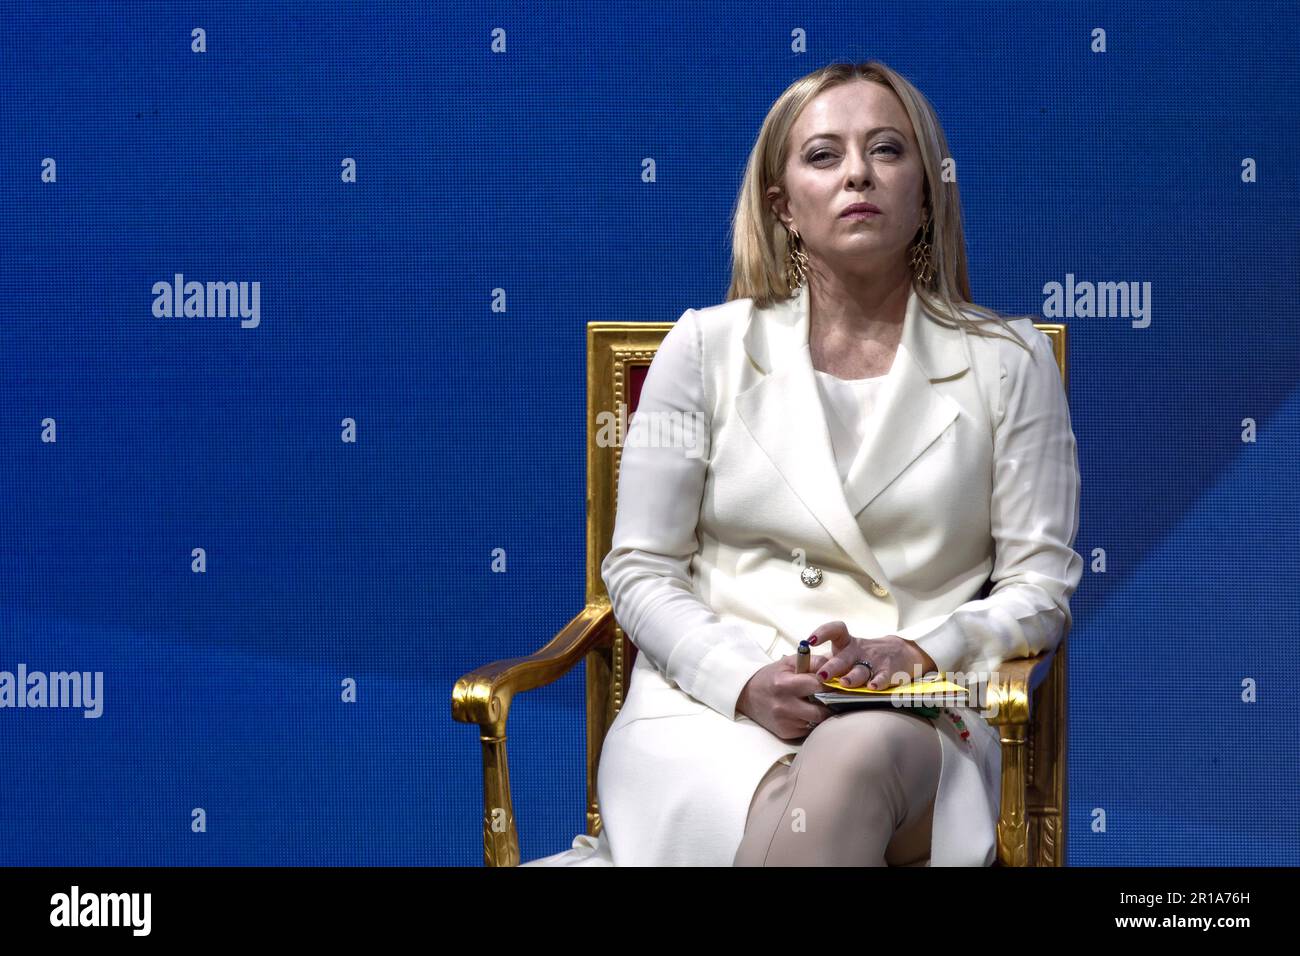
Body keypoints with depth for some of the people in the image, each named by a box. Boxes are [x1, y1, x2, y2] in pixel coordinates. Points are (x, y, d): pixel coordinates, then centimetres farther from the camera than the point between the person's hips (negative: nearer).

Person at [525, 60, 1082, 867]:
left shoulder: (1007, 361, 10)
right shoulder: (709, 346, 10)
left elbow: (1040, 588, 8)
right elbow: (641, 571, 8)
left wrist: (912, 655, -13)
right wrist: (747, 681, -12)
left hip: (913, 719, 0)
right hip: (710, 710, 0)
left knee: (856, 761, -39)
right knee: (785, 821, -38)